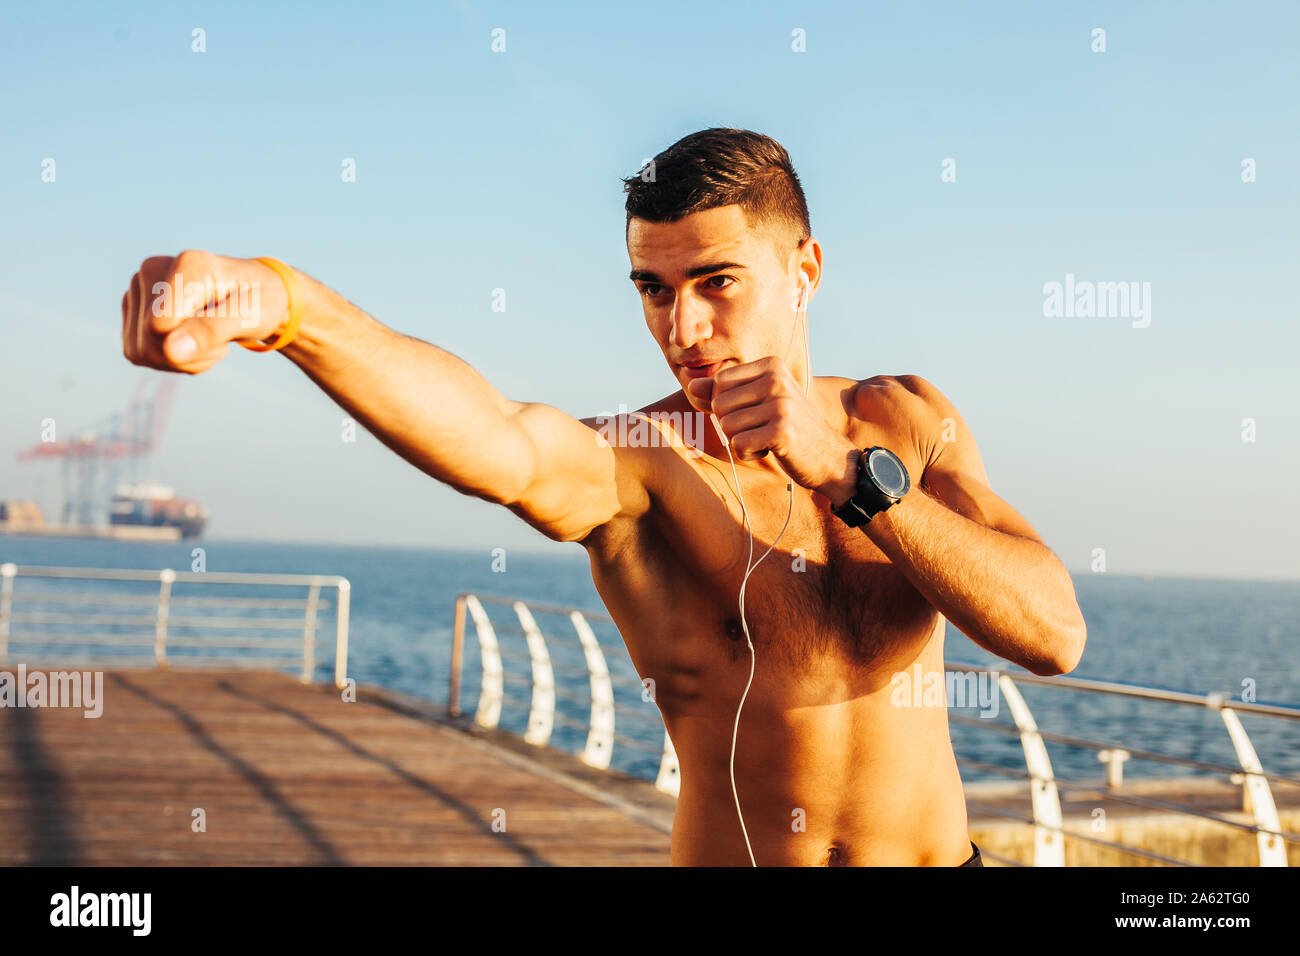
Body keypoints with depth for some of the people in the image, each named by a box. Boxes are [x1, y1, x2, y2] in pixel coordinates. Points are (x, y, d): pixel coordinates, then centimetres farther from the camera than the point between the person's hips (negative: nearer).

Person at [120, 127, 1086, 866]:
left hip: (940, 852, 3)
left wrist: (847, 476, -22)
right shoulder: (628, 464, -14)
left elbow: (1054, 634, -12)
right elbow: (499, 443, -37)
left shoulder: (911, 420, -2)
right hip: (723, 853, -2)